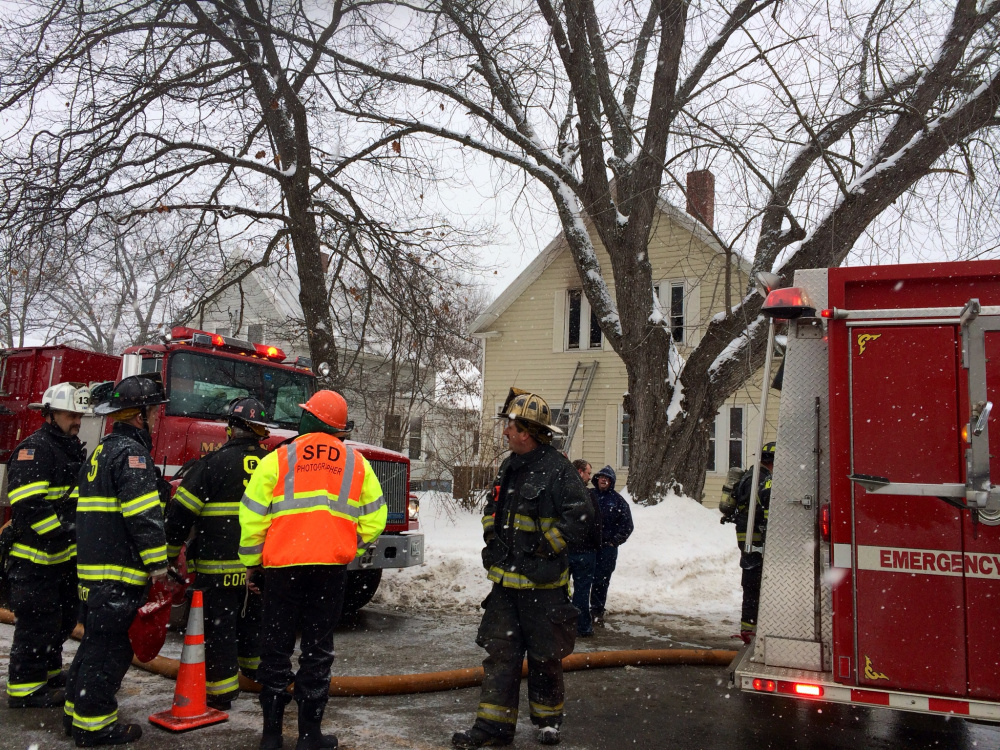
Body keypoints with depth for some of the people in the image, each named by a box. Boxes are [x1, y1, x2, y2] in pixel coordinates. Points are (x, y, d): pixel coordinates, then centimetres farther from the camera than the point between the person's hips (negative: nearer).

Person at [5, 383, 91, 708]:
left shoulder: (73, 450, 15)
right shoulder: (34, 450, -16)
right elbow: (28, 505, -26)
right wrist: (65, 530, -27)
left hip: (65, 557, 10)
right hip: (35, 558, -9)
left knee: (63, 618, 19)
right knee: (37, 621, -2)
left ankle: (48, 670, 35)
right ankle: (25, 687, 9)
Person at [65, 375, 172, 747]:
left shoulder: (104, 450, 19)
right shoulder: (130, 452, -15)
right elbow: (143, 513, -22)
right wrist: (158, 563, -19)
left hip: (93, 563, 10)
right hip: (119, 568, -10)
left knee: (98, 640, 20)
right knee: (109, 646, -3)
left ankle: (79, 706, 31)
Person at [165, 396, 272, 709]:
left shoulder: (213, 464, -10)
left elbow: (181, 511, -10)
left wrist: (171, 551, 2)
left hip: (219, 566, -5)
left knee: (219, 626, 5)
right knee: (253, 619, 23)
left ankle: (222, 692, 9)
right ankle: (255, 666, 39)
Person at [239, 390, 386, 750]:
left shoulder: (277, 460, 0)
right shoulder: (357, 463, 6)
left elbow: (253, 516, 0)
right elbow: (374, 518, 7)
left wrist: (251, 562, 10)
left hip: (283, 565, -1)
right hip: (332, 568, 1)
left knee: (276, 649, 12)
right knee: (318, 651, 10)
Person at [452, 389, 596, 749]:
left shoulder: (556, 469, -13)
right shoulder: (509, 467, 12)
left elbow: (581, 515, -19)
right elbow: (494, 510, 29)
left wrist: (546, 546, -16)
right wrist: (492, 539, 14)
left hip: (542, 584, -7)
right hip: (506, 580, 7)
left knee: (544, 656, 8)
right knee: (499, 652, 7)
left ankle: (548, 719, 27)